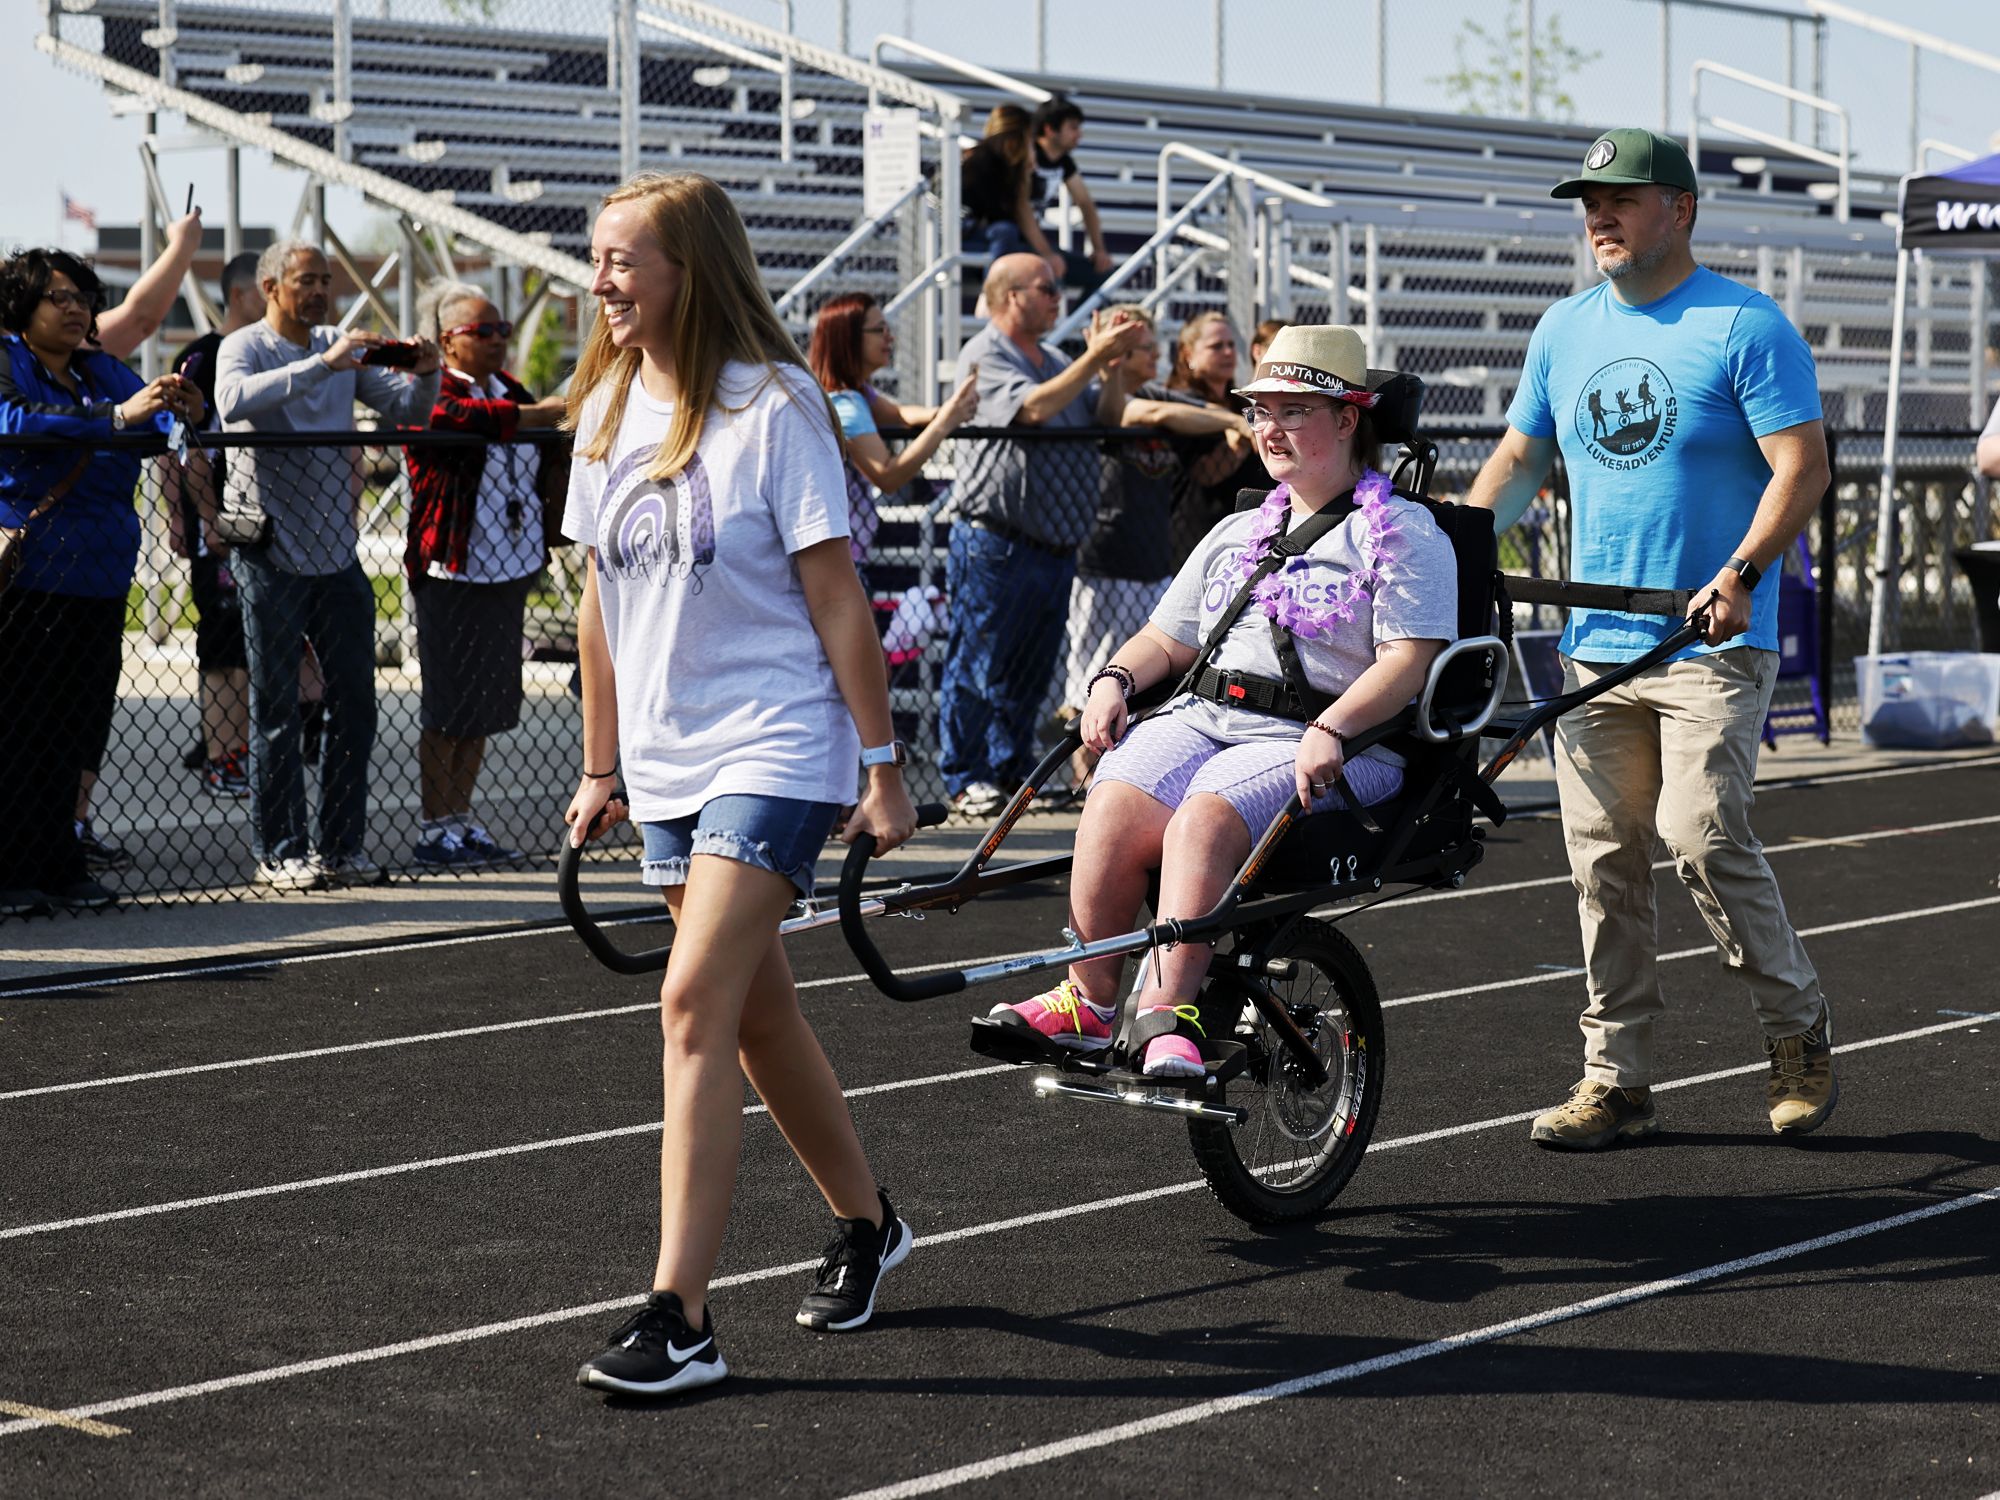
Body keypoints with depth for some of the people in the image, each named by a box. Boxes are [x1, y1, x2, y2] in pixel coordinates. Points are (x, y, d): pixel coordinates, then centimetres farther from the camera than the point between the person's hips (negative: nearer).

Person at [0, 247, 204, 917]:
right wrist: (117, 417, -31)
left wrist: (186, 412, -13)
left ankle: (57, 867, 14)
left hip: (98, 579, 6)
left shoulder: (102, 372, 16)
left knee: (71, 732, 8)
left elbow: (162, 425, 11)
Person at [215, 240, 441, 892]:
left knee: (355, 706, 6)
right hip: (272, 554, -5)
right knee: (276, 713, 1)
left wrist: (425, 375, -15)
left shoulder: (343, 347, 11)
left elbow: (406, 409, 7)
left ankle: (341, 845, 15)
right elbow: (235, 401, -27)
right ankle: (280, 852, 6)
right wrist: (323, 363, -34)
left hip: (337, 551, 5)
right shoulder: (242, 347, -5)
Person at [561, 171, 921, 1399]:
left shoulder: (771, 405, -11)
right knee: (757, 1013, 14)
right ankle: (866, 1222, 35)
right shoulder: (606, 411, 8)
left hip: (775, 752, -7)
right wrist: (602, 768, 16)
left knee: (696, 1002, -17)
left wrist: (884, 766, -9)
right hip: (668, 762, 7)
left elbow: (837, 596, -10)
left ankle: (681, 1318, -16)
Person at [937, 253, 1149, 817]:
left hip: (1056, 547, 8)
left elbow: (1110, 415, 15)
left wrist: (1110, 364, -2)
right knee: (977, 664, -2)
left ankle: (1014, 769, 22)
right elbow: (1032, 407, -22)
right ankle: (965, 779, 4)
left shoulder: (1054, 360, 19)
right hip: (995, 542, -8)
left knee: (1032, 667, 13)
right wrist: (1095, 358, -22)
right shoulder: (984, 356, -6)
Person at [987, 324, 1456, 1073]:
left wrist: (1332, 730, -23)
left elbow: (1408, 659, -7)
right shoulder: (1237, 532, 28)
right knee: (1115, 806, -27)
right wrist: (1114, 679, 6)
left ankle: (1165, 1012, -41)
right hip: (1203, 716, 5)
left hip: (1322, 743, -5)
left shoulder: (1405, 533, 6)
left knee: (1203, 818, -35)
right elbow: (1168, 638, 29)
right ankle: (1088, 998, -22)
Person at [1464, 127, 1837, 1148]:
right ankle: (1616, 1081, 11)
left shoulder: (1746, 326, -5)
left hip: (1713, 643, -5)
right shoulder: (1564, 329, 13)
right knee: (1601, 859, 4)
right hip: (1594, 643, 6)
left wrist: (1742, 572, -24)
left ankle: (1798, 1032, 7)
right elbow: (1519, 458, 19)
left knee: (1700, 834, -15)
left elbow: (1802, 465, -11)